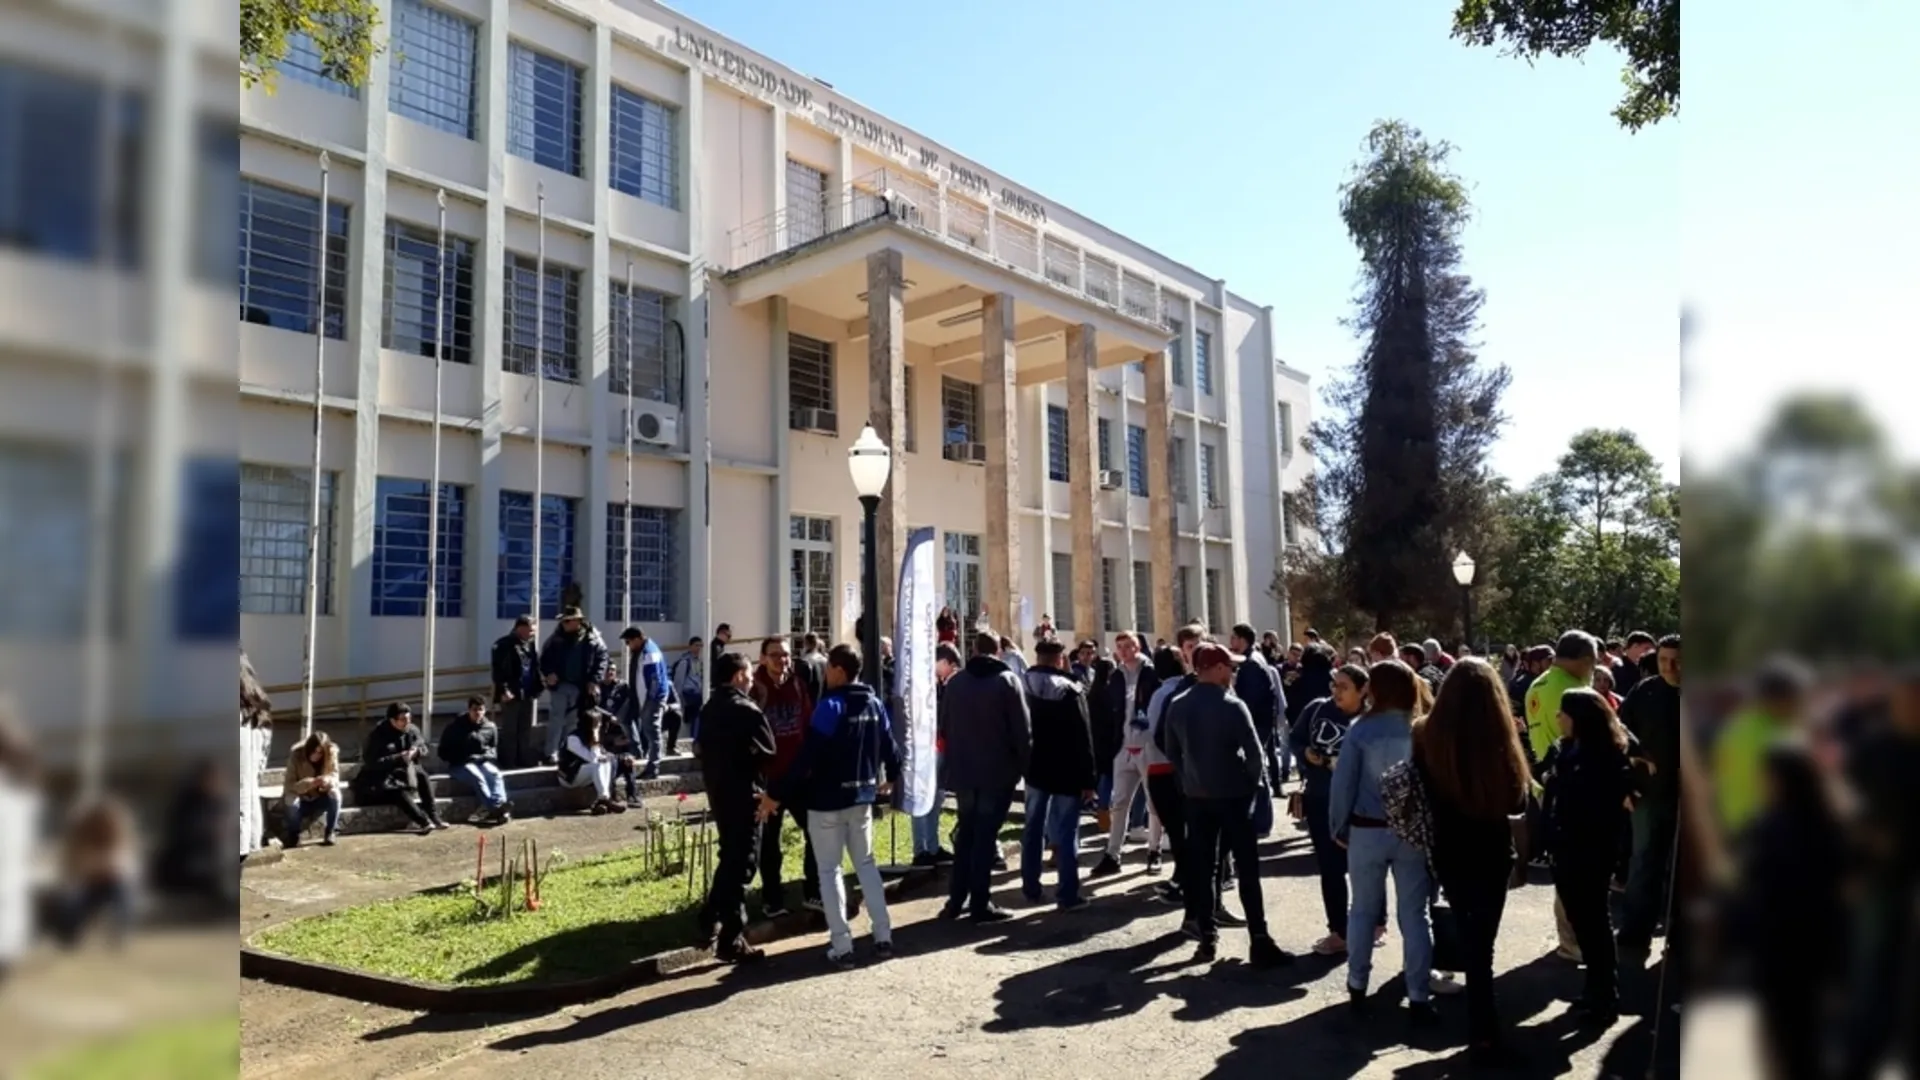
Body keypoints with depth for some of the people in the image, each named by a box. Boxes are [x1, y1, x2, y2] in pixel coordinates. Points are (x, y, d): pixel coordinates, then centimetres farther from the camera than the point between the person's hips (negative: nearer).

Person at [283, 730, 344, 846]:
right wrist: (308, 784, -44)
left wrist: (328, 780, -42)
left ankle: (330, 833, -11)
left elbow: (335, 779, -17)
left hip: (319, 799, 2)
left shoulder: (331, 755, -14)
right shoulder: (296, 756, -20)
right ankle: (292, 835, -8)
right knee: (292, 803, -35)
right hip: (300, 799, -2)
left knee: (334, 795, -30)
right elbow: (289, 786, -24)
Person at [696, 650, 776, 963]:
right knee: (740, 865, 0)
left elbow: (704, 750, 13)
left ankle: (710, 924, 24)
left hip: (718, 792, 8)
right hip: (743, 795, -8)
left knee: (729, 859, 23)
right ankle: (731, 942, 5)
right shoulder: (748, 711, -16)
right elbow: (768, 752, -9)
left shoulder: (710, 708, 8)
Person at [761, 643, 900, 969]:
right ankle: (883, 937, 17)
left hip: (828, 800, -6)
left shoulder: (831, 705, -17)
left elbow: (807, 756, -22)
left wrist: (776, 794, -18)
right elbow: (888, 745, 13)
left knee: (830, 870, 5)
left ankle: (841, 945, 4)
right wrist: (890, 777, 33)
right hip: (862, 797, 6)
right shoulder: (875, 703, 3)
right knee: (866, 863, 18)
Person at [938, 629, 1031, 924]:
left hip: (963, 770, 4)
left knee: (965, 833, 15)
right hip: (997, 770, -4)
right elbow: (1022, 728, -11)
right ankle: (980, 903, 1)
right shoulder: (1007, 680, -9)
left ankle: (957, 899, 16)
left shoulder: (955, 681, 6)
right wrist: (1024, 764, -2)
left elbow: (945, 725, 10)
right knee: (985, 835, -1)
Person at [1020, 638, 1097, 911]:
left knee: (1034, 828, 13)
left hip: (1035, 768, 5)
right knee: (1066, 832, -2)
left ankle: (1031, 888, 18)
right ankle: (1067, 895, -1)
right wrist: (1087, 778, -9)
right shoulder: (1070, 690, -11)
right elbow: (1083, 738, -12)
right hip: (1066, 772, -4)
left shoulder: (1023, 687, 3)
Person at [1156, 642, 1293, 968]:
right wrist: (1256, 784, 2)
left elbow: (1171, 751, 9)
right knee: (1248, 869, 1)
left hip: (1196, 796, 5)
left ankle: (1207, 938, 15)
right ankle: (1260, 943, 2)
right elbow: (1255, 752, -14)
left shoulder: (1177, 706, 2)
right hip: (1234, 794, -5)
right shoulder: (1232, 706, -15)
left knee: (1201, 868, 10)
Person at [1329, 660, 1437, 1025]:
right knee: (1414, 915, 9)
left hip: (1367, 831, -1)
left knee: (1363, 911, 14)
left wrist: (1339, 828, 3)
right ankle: (1419, 999, 10)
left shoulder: (1361, 730, -10)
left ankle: (1357, 987, 24)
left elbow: (1343, 783, -8)